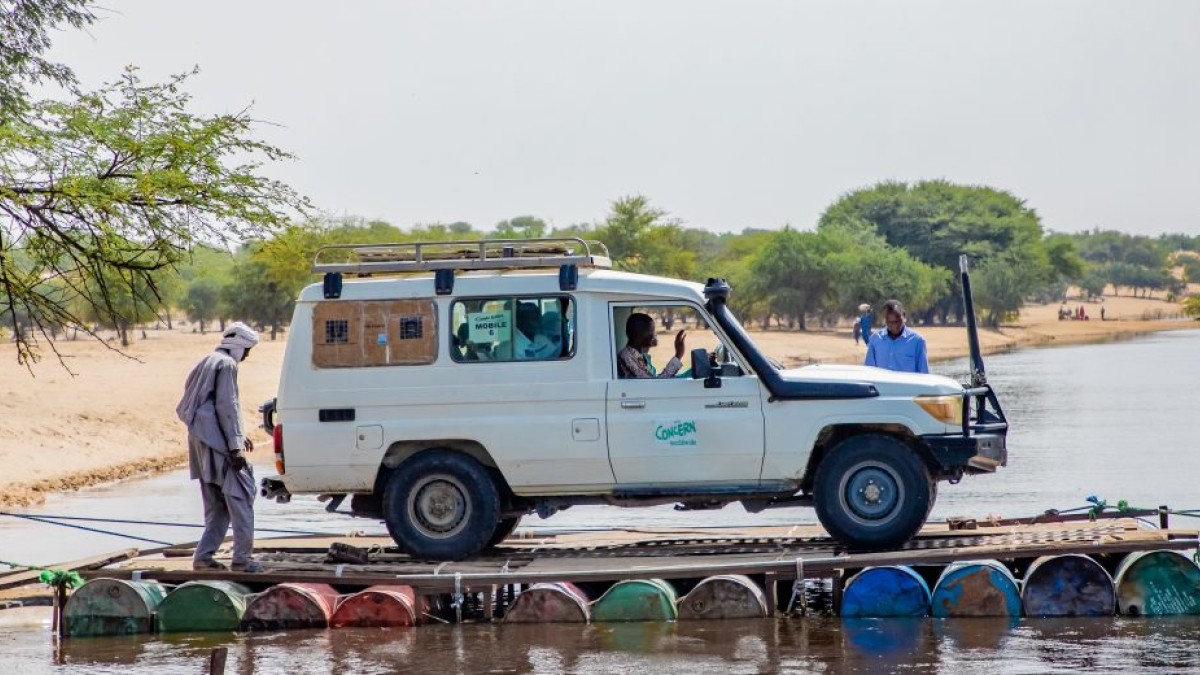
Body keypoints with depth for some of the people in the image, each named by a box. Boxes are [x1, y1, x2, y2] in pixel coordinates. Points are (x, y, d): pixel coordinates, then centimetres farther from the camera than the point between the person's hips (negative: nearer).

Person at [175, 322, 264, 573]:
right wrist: (235, 445, -17)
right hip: (218, 442, -10)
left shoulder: (207, 363, 23)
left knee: (217, 504, 14)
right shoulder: (226, 364, -8)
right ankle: (242, 559, -9)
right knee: (240, 497, -6)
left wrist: (238, 437, 28)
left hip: (200, 440, 10)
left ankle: (204, 556, 9)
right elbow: (226, 406, -16)